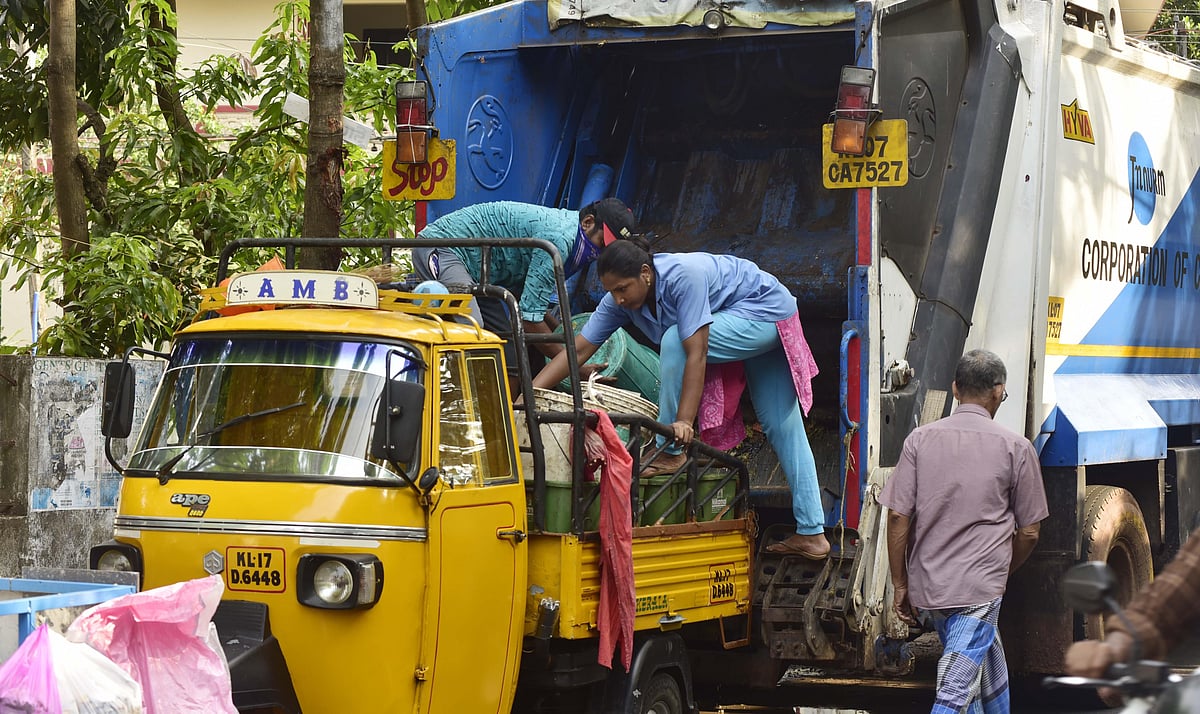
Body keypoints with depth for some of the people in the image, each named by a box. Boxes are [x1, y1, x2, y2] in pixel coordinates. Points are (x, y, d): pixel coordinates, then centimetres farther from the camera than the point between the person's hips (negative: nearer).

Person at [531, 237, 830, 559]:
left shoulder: (683, 276, -33)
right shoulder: (620, 300, -9)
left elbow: (696, 354, -36)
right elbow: (578, 350, -9)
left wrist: (684, 420, -38)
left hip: (769, 312, -8)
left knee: (675, 340, -24)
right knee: (781, 428, 4)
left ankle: (671, 453, -16)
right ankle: (812, 534, 4)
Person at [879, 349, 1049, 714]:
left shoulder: (920, 439, 3)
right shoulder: (1016, 448, -1)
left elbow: (897, 517, -1)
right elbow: (1028, 533, 3)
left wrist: (900, 585, 7)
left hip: (926, 588, 4)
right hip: (980, 590, -4)